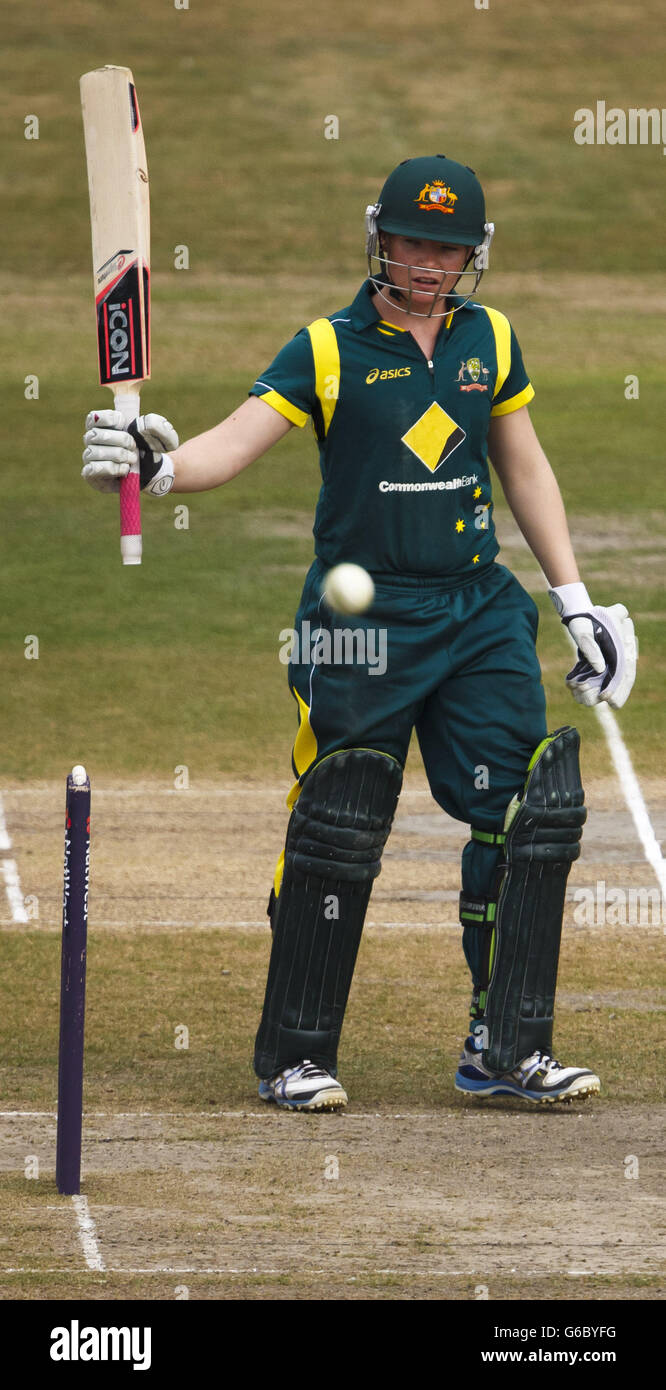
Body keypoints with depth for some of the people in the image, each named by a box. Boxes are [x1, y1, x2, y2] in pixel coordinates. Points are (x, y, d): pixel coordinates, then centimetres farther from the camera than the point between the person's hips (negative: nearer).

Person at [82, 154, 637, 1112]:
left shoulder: (490, 340, 9)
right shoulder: (327, 350, -4)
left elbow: (524, 467, 18)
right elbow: (235, 443, -15)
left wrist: (574, 600, 16)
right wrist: (159, 464, -36)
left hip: (480, 614, 4)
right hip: (362, 623, -4)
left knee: (529, 816, -4)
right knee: (336, 836, -6)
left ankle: (506, 1050, 5)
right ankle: (294, 1058, 7)